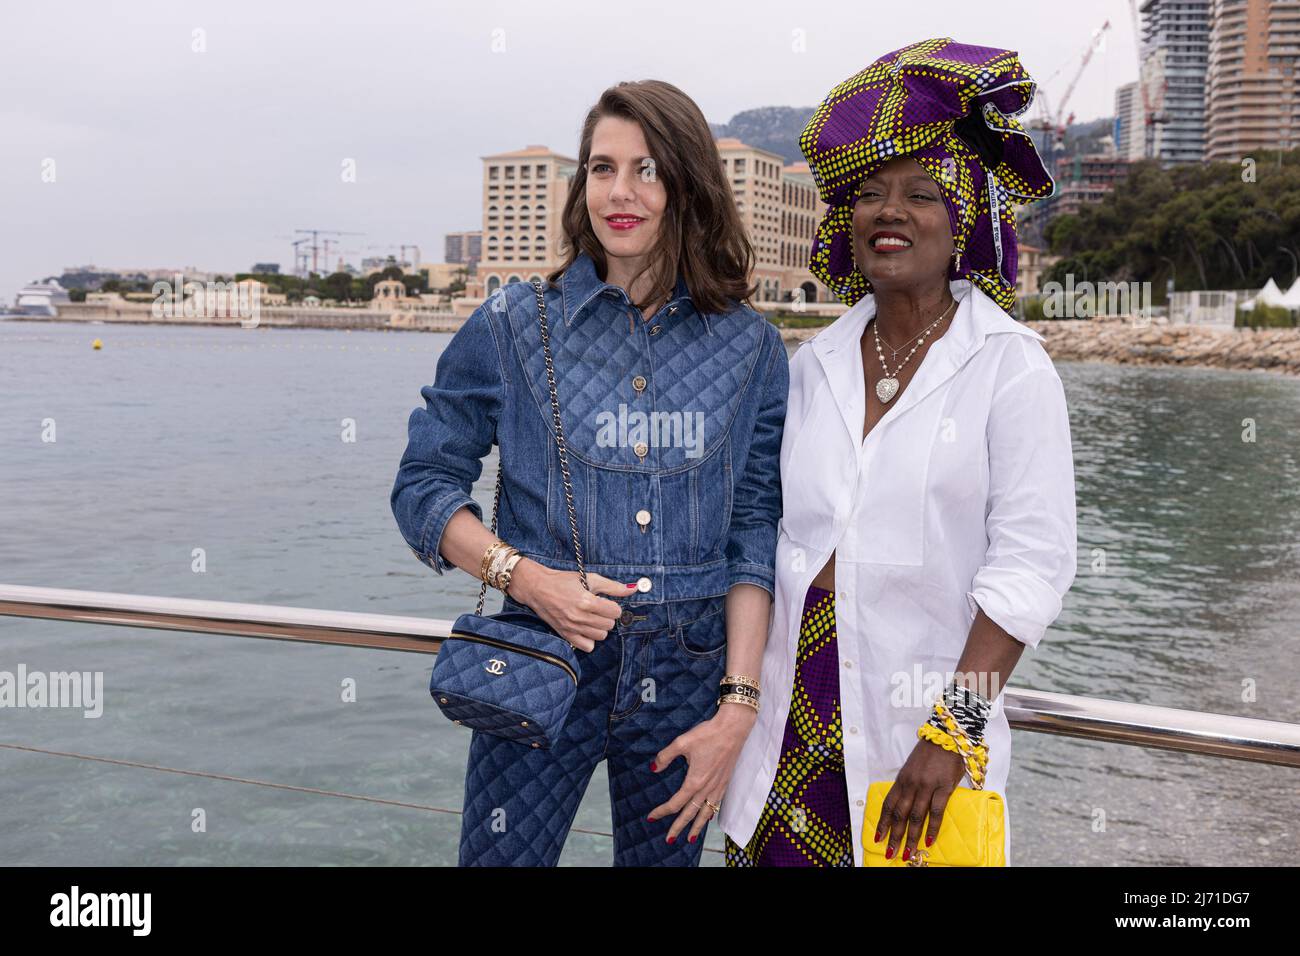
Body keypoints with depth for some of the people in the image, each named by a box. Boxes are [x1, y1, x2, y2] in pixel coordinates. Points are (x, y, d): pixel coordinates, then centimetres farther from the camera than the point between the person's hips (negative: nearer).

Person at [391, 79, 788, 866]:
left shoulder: (751, 347, 2)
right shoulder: (514, 327, 0)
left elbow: (757, 532, 1)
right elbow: (424, 484, 2)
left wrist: (737, 706, -5)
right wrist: (528, 577, -14)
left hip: (688, 676, 1)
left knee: (664, 856, 12)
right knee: (498, 856, -1)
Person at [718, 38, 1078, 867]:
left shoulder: (1010, 367, -6)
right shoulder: (814, 364, 7)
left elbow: (1031, 564, -12)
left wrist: (953, 728, -18)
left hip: (923, 730, -3)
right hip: (792, 719, 4)